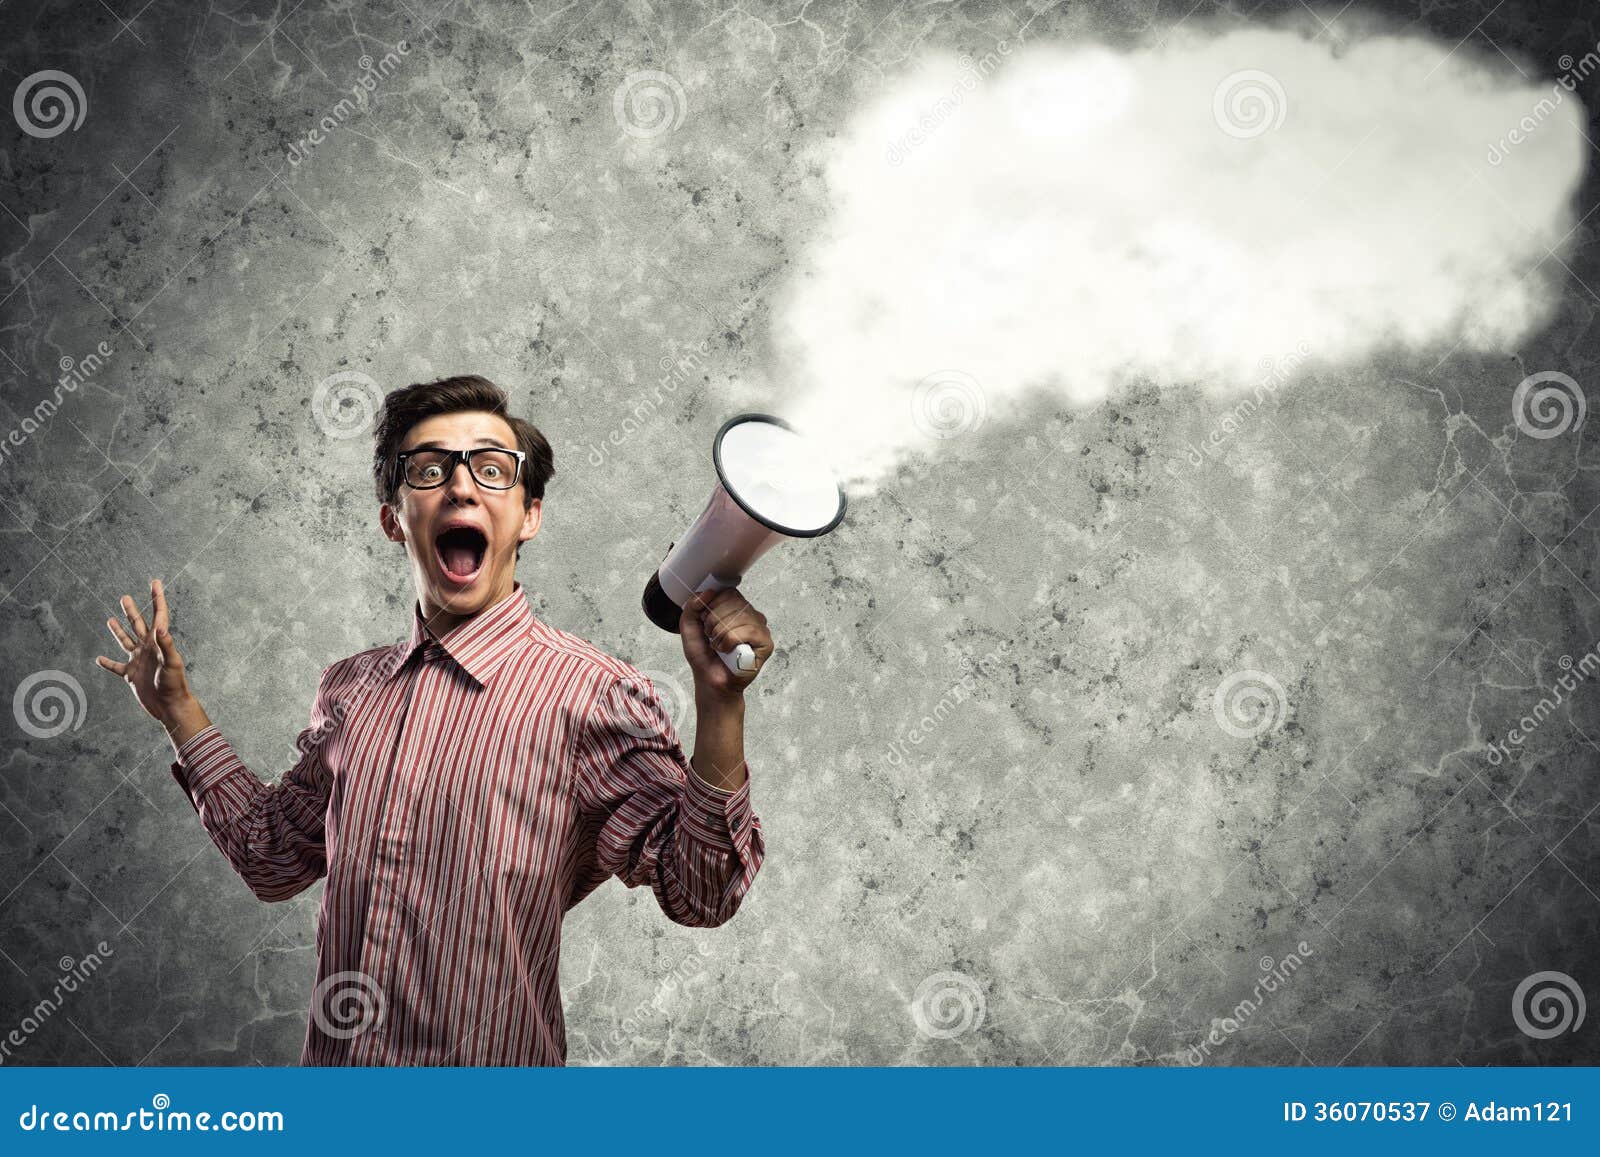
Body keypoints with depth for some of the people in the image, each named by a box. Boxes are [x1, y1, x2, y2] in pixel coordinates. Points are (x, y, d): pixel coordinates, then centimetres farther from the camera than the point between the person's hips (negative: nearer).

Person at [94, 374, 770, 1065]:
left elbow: (697, 896, -21)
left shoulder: (593, 695, -15)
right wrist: (179, 711, 11)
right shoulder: (351, 689, 3)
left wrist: (719, 700, -32)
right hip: (331, 1061, 5)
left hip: (490, 1071, -5)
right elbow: (276, 858, 15)